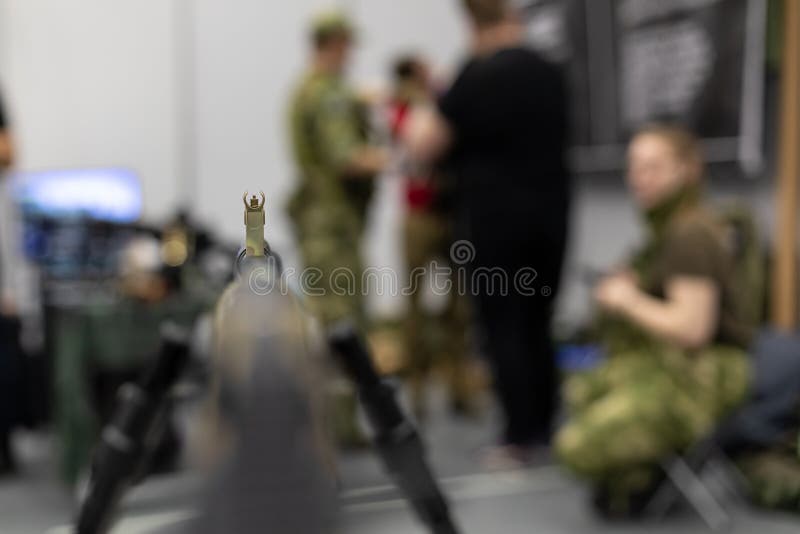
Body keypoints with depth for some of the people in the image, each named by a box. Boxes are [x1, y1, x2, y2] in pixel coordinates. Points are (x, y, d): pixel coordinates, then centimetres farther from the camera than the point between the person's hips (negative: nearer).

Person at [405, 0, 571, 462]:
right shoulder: (551, 74, 8)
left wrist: (423, 116, 14)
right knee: (538, 324, 13)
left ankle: (520, 438, 2)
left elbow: (424, 145, -8)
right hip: (550, 215, 6)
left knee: (504, 327, 1)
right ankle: (543, 427, 19)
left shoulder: (479, 76, -10)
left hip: (495, 218, -6)